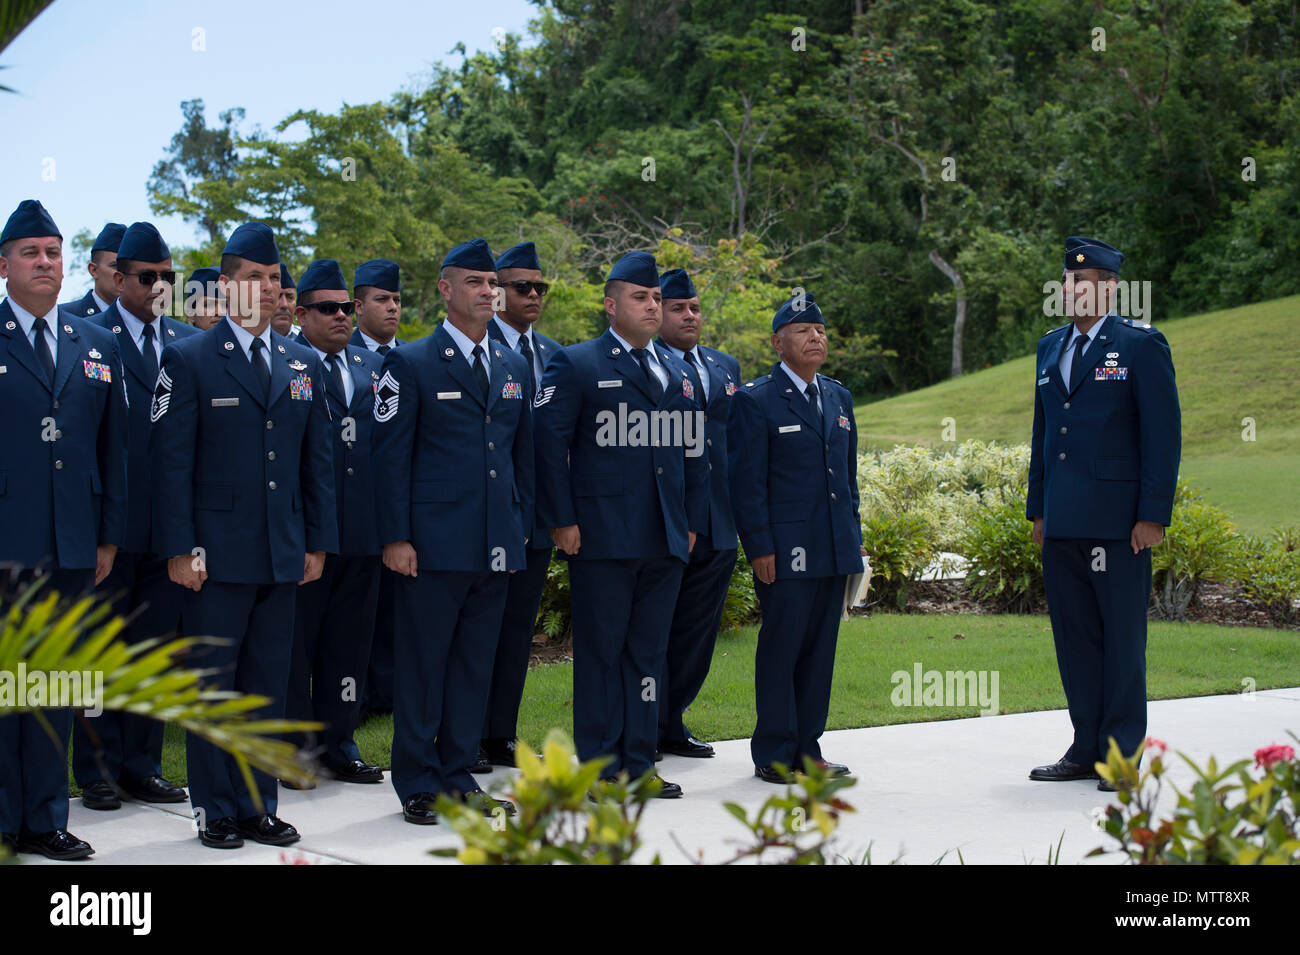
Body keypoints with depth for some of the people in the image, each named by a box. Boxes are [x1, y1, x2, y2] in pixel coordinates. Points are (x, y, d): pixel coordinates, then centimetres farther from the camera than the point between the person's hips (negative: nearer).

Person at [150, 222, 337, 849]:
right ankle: (216, 812, 11)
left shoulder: (304, 364, 11)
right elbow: (171, 462, -6)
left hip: (282, 556, 5)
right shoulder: (188, 360, -3)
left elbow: (318, 462, 14)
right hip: (216, 555, -4)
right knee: (212, 686, 2)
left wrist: (318, 542, 8)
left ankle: (259, 806, 18)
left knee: (269, 686, 9)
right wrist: (179, 549, -12)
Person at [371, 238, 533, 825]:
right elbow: (391, 458, -5)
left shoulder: (515, 368, 15)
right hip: (435, 545, -5)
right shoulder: (411, 364, -2)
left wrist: (521, 530, 13)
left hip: (497, 548, 5)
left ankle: (459, 778, 18)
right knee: (422, 665, 0)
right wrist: (395, 538, -11)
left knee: (475, 664, 10)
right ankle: (418, 786, 8)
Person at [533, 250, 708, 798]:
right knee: (600, 650, -1)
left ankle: (638, 763, 15)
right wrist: (562, 521, -11)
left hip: (667, 541, 6)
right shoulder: (576, 366, -1)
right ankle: (599, 767, 6)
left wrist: (694, 522, 13)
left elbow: (694, 451, 21)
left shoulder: (678, 372, 17)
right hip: (602, 540, -6)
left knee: (648, 651, 9)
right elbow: (548, 445, -6)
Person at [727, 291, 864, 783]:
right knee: (781, 647, -3)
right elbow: (747, 481, -8)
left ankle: (806, 748, 16)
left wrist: (854, 535, 15)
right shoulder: (755, 400, -4)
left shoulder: (838, 397, 16)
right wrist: (760, 547, -13)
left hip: (834, 549, 6)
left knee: (820, 649, 9)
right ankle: (773, 754, 4)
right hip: (785, 551, -6)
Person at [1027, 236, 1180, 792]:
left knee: (1121, 637, -1)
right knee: (1074, 636, 9)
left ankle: (1122, 755, 5)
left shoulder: (1141, 345, -4)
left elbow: (1163, 434, -7)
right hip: (1063, 523, 6)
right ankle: (1086, 750, 17)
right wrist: (1038, 510, 16)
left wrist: (1154, 515, -12)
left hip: (1117, 520, -6)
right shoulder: (1051, 347, 16)